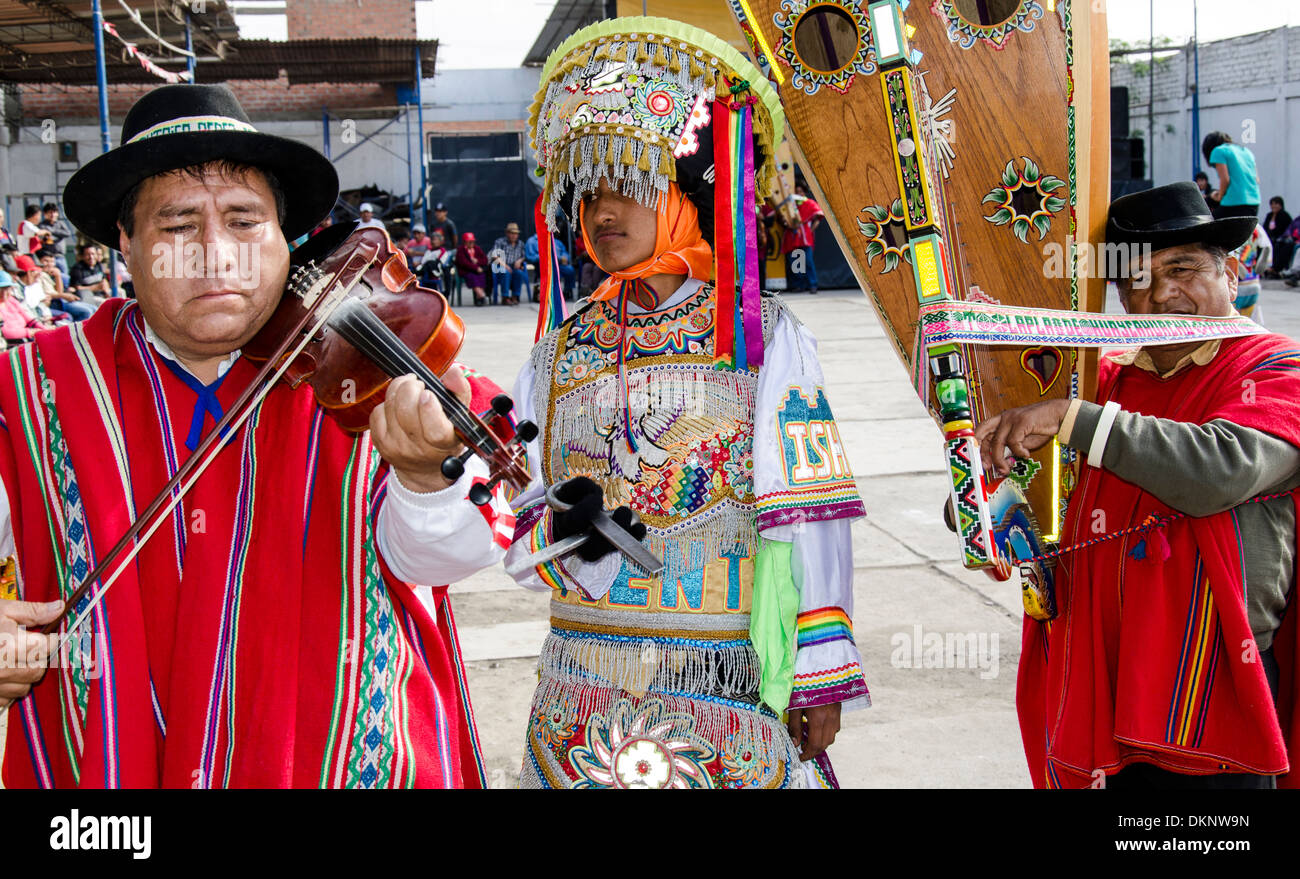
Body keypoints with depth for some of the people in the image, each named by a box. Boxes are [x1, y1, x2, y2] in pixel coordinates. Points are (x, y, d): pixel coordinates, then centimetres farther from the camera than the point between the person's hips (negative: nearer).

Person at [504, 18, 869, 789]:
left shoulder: (767, 339, -2)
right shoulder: (559, 355, 7)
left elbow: (808, 524, -5)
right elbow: (518, 529, 6)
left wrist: (821, 681, -7)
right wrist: (562, 535, -16)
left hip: (735, 688, -3)